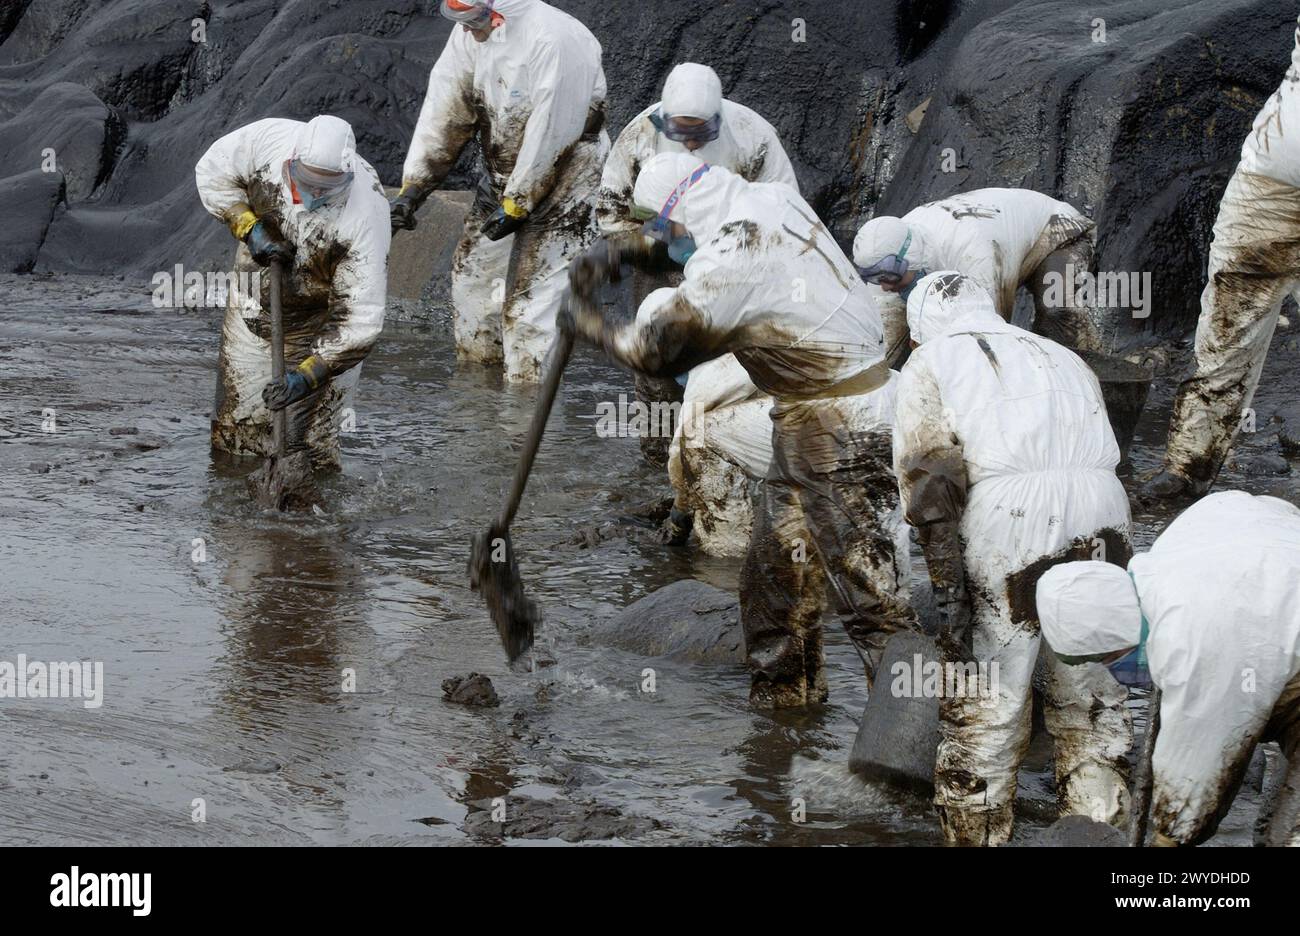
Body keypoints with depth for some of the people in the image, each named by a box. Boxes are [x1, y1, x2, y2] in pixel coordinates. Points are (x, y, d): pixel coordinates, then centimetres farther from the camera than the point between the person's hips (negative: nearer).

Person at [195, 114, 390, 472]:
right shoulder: (269, 139, -24)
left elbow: (362, 319, -29)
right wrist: (248, 227, -16)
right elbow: (212, 171, -2)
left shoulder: (366, 214, -32)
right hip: (254, 309, 4)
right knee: (234, 433, 9)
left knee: (310, 449, -6)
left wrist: (308, 376, -33)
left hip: (321, 320, -4)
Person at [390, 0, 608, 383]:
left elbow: (552, 136, -27)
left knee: (532, 293, -12)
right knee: (473, 271, 17)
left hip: (558, 181, -8)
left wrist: (516, 205, -19)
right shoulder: (469, 35, -6)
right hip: (501, 176, 8)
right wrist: (412, 189, -3)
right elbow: (444, 111, 0)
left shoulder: (555, 39, -30)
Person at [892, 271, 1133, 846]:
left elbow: (930, 474, 0)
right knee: (1091, 714, 14)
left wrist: (947, 585, -7)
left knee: (981, 719, 5)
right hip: (1101, 520, 4)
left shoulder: (930, 362, 17)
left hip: (1004, 521, -4)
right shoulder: (1063, 360, 32)